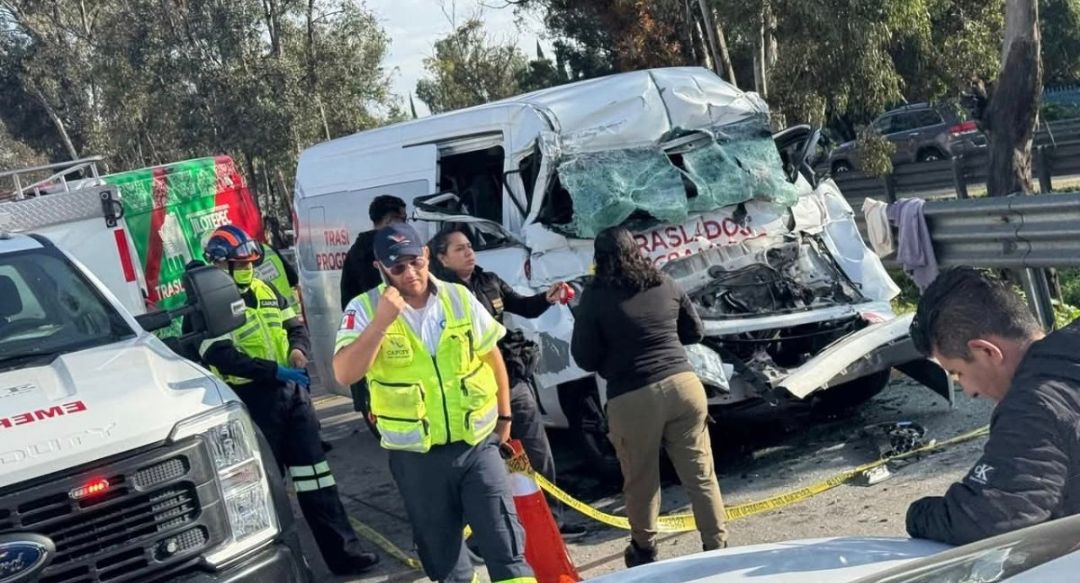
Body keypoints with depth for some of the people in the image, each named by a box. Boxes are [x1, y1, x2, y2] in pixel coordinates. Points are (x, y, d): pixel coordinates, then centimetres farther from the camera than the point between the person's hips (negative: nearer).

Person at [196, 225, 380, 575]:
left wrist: (298, 348, -6)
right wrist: (275, 370, -25)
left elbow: (295, 326, 19)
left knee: (314, 474, 7)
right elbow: (223, 359, -19)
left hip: (292, 391, 6)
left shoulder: (266, 291, 14)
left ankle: (343, 552, 11)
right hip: (252, 400, -6)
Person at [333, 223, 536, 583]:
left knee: (505, 544, 3)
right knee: (441, 549, 16)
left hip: (477, 444, 1)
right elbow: (345, 374, -21)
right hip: (416, 456, 0)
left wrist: (504, 416, 14)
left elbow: (492, 357, 10)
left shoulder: (459, 298, -2)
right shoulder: (365, 309, -9)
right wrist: (382, 320, -28)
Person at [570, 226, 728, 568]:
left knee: (640, 481, 13)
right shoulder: (664, 284, 9)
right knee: (700, 474, 8)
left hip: (631, 399, -3)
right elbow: (694, 332, 21)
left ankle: (644, 549, 28)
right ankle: (716, 545, 11)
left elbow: (584, 357, 1)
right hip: (683, 384, 3)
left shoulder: (596, 296, -2)